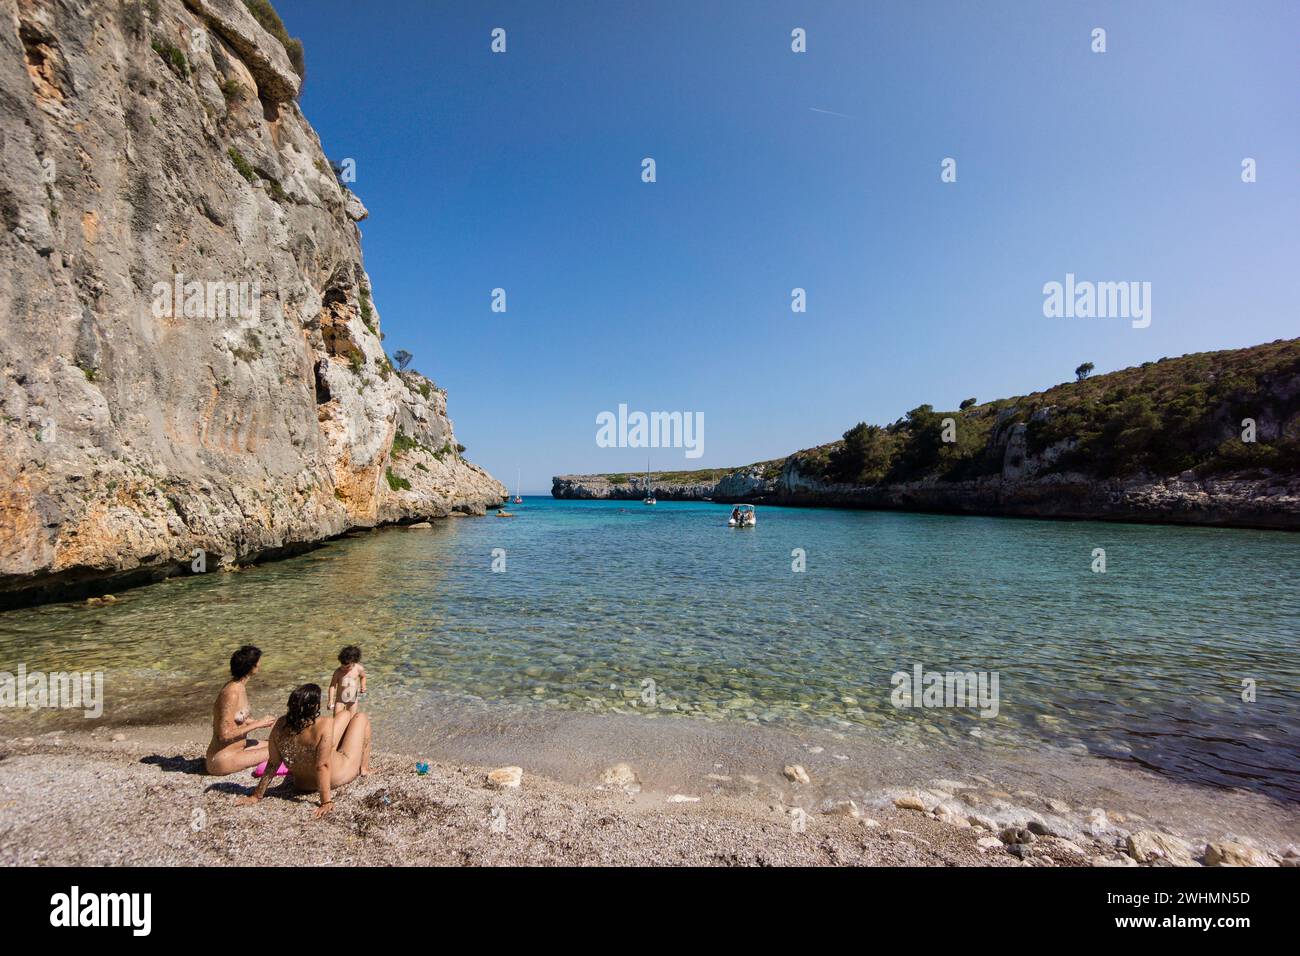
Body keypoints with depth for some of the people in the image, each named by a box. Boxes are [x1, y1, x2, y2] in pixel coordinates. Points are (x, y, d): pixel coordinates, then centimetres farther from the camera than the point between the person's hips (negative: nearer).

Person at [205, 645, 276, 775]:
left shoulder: (239, 686, 1)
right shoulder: (232, 693, -27)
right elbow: (225, 734, -27)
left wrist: (262, 722, 4)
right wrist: (258, 724, -19)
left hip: (237, 746, 9)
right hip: (223, 760, -9)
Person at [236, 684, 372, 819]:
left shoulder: (280, 725, -19)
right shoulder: (324, 724, -35)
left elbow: (273, 763, -13)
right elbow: (322, 766, -35)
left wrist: (256, 796, -1)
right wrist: (326, 802, -29)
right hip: (337, 777, -5)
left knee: (347, 715, 21)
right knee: (361, 717, 15)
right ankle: (364, 769, 27)